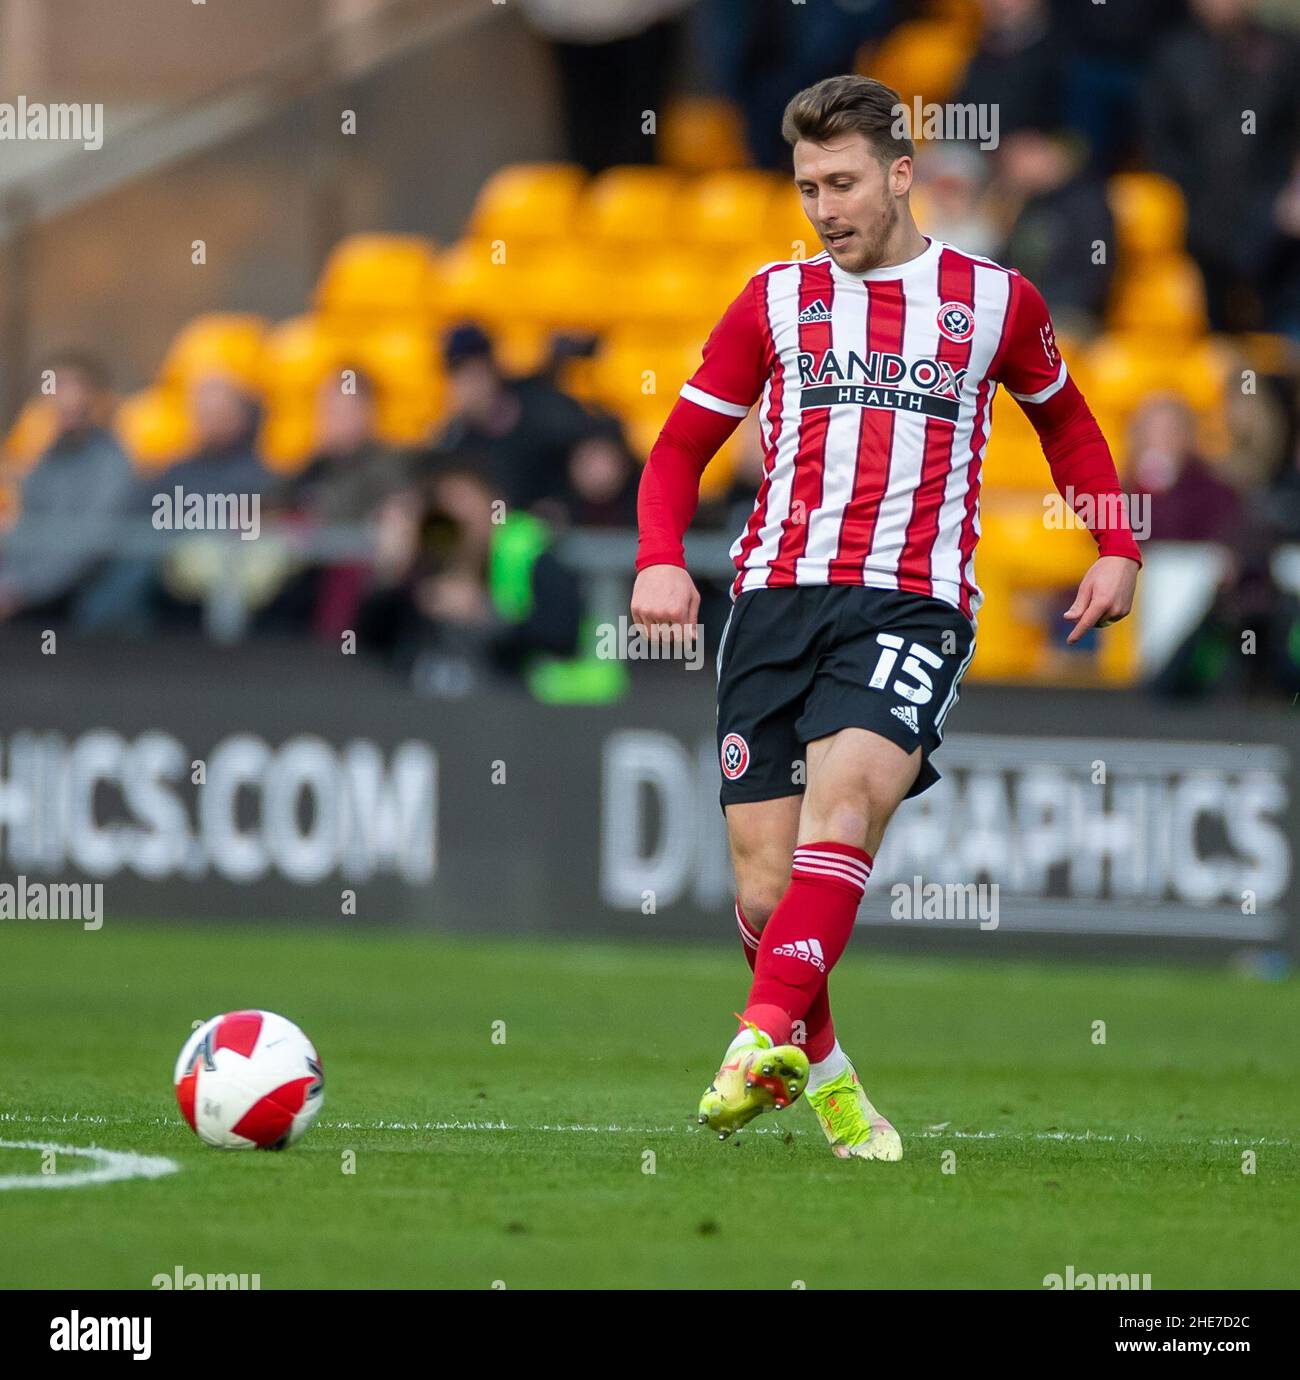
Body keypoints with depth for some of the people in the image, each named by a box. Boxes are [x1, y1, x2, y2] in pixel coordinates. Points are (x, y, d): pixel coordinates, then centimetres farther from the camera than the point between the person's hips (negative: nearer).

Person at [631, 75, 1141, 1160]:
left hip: (913, 602, -2)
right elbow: (682, 447, 19)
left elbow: (1067, 423, 29)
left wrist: (1116, 547, 15)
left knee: (848, 794, -30)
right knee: (764, 889, -5)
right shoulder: (776, 300, 15)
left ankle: (764, 1038, -42)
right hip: (776, 597, 2)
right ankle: (823, 1076, 17)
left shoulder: (993, 299, 13)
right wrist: (661, 559, 0)